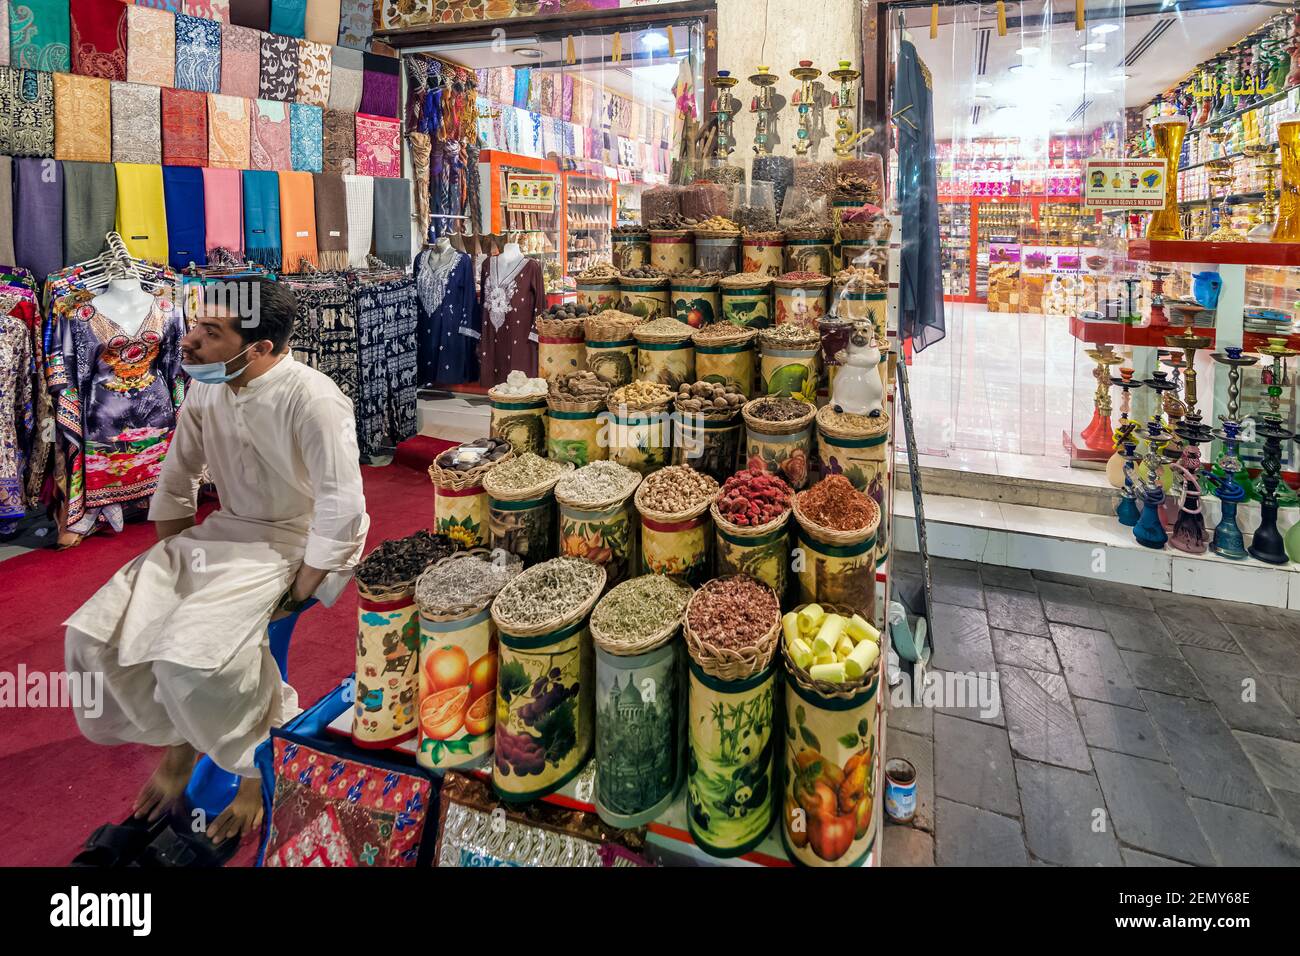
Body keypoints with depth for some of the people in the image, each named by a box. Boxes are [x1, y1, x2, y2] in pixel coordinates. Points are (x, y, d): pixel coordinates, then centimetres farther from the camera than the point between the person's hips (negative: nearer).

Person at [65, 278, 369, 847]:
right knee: (96, 634, -5)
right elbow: (175, 483, 13)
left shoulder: (311, 400, -24)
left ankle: (263, 763, 3)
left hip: (291, 544, -7)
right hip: (222, 532, 8)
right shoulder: (206, 388, 0)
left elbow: (342, 512, -23)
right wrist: (167, 567, 9)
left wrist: (293, 596, -17)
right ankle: (177, 737, 20)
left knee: (190, 656, -26)